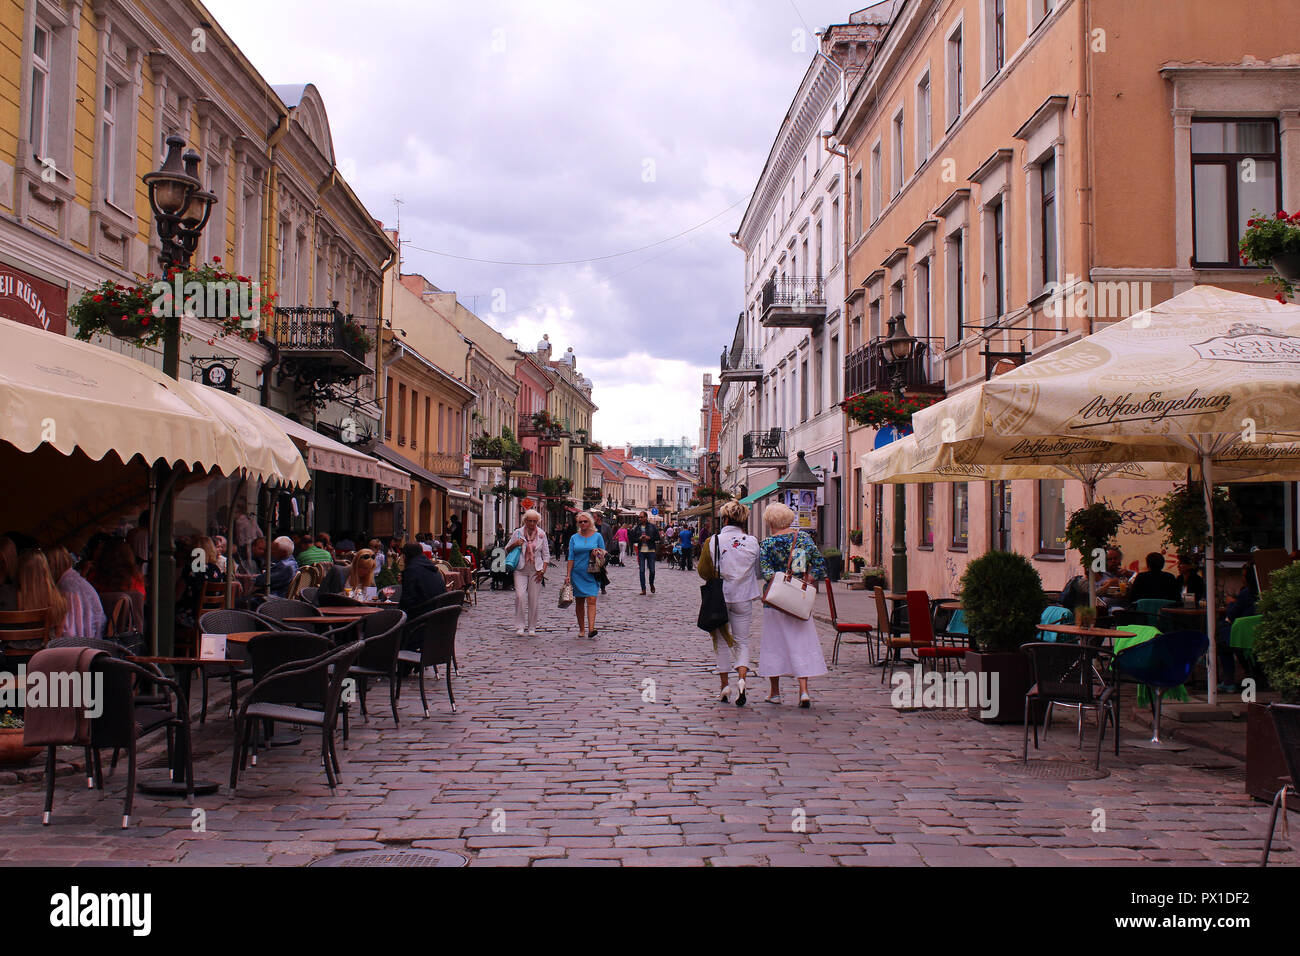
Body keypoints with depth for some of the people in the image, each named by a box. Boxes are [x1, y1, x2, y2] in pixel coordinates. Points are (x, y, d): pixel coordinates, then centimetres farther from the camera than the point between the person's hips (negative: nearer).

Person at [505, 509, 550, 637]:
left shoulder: (541, 534, 6)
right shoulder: (518, 533, 3)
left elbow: (546, 554, 10)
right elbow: (507, 549, 10)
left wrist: (543, 570, -1)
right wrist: (514, 544, -11)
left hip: (535, 571, 1)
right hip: (520, 569, -1)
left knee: (534, 599, 1)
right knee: (520, 596, -16)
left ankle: (532, 628, 11)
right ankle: (520, 627, -10)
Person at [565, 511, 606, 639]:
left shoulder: (597, 536, 5)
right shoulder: (574, 538, 8)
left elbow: (603, 554, 10)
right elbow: (571, 557, 5)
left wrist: (598, 553, -13)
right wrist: (568, 575, -2)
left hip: (592, 574, -2)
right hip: (577, 574, 2)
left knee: (591, 600, -14)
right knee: (579, 602, 7)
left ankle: (591, 628, -22)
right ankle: (581, 629, 15)